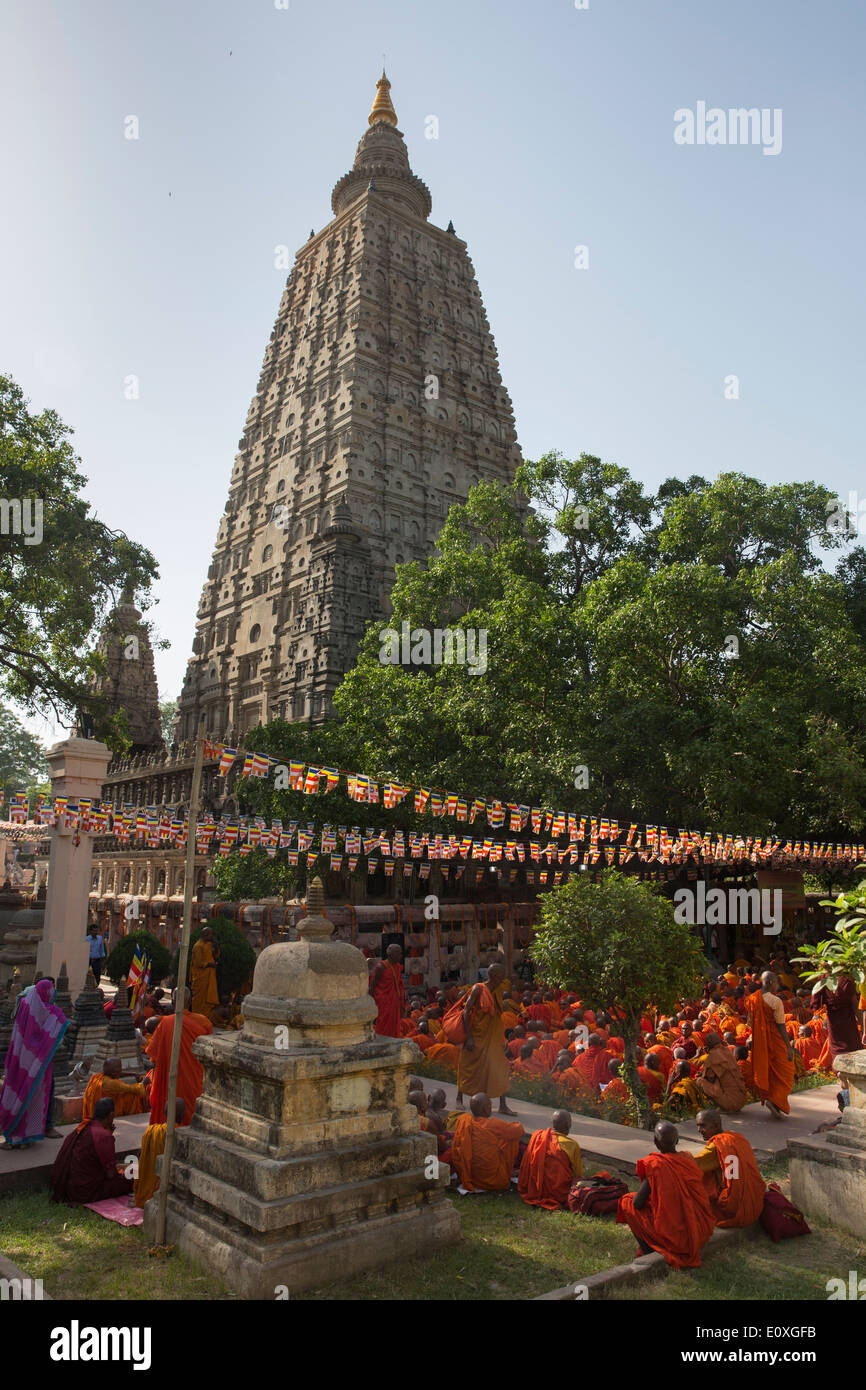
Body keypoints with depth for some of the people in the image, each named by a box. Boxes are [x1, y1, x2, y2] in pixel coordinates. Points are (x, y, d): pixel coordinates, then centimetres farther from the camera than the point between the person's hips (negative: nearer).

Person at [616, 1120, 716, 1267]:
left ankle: (649, 1252, 7)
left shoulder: (654, 1165, -15)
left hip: (673, 1237, -6)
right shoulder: (689, 1160, 1)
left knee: (627, 1201, 10)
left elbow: (638, 1203, -13)